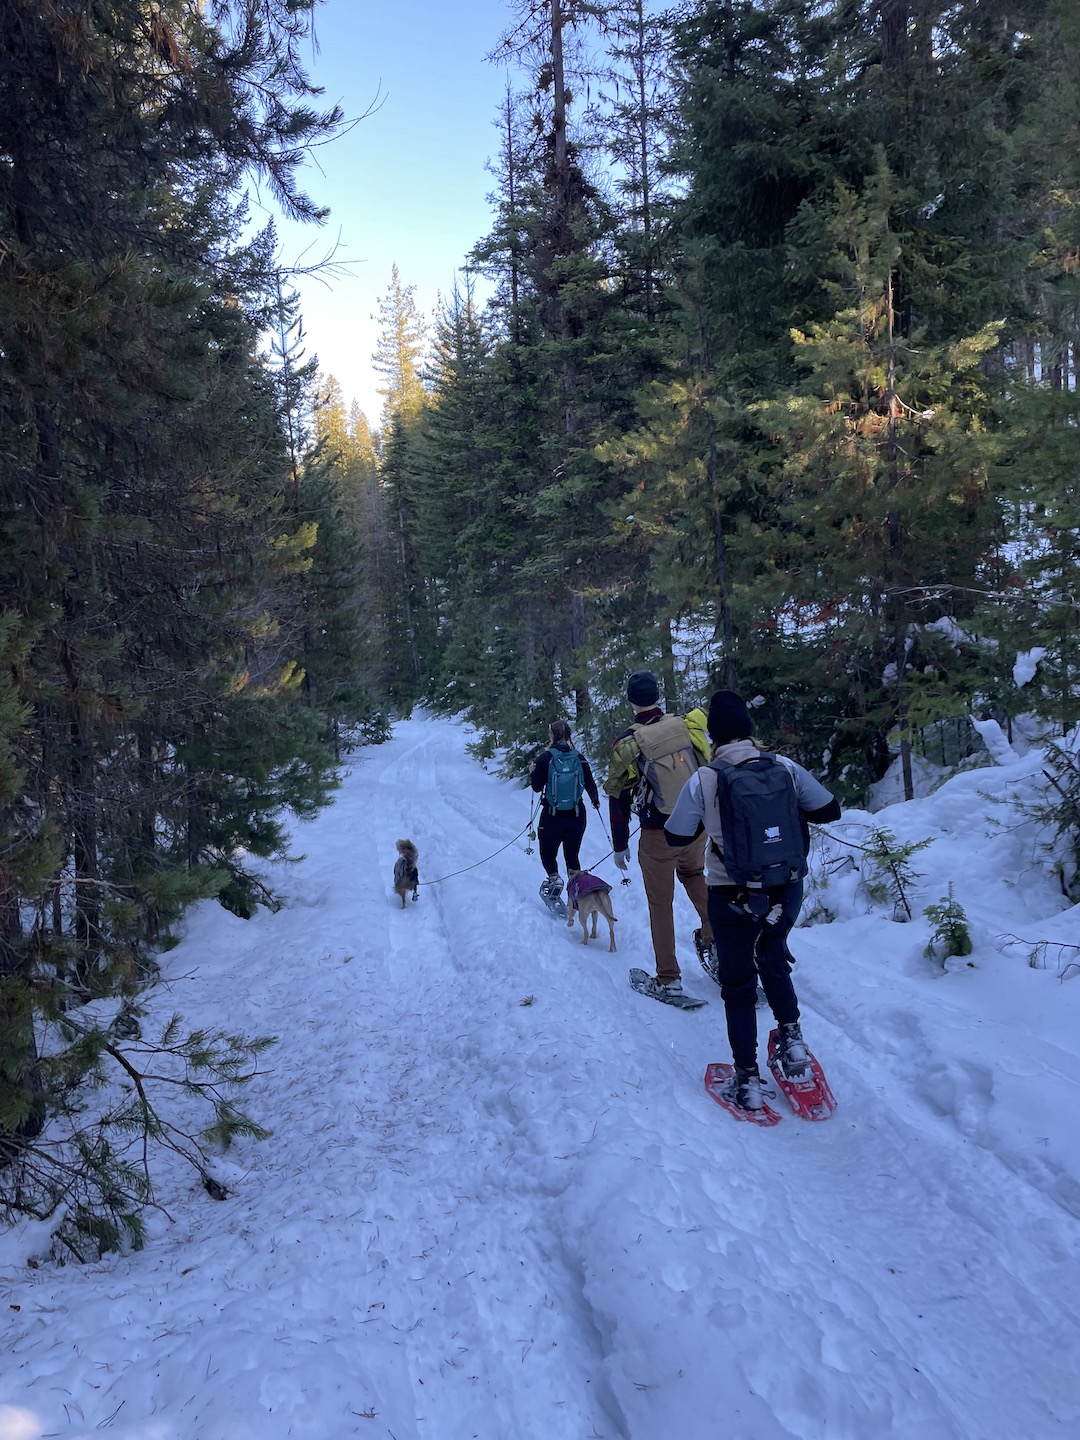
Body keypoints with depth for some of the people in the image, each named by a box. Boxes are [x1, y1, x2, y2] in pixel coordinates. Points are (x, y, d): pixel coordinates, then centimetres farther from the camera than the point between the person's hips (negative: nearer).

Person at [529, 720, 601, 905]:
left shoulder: (546, 758, -9)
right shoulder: (579, 757, -2)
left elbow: (537, 787, -6)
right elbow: (590, 785, 1)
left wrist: (532, 771, 13)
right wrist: (596, 801, 20)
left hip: (552, 815, -2)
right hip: (577, 815, 3)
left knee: (548, 853, 14)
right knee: (572, 855, 17)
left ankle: (554, 877, -14)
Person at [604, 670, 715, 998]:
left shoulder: (626, 743, -12)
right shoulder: (687, 725, -5)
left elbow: (618, 799, -5)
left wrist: (620, 845, 5)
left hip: (658, 835, -3)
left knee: (660, 904, 10)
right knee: (693, 873, 34)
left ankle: (669, 979, 18)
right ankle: (713, 933, 30)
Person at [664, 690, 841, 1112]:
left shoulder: (702, 781, -14)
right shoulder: (785, 767, -9)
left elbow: (675, 838, -4)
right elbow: (830, 810, 2)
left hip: (732, 897, -2)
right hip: (786, 890, 2)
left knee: (737, 984, 13)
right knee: (774, 962, 30)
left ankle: (748, 1080, 17)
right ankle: (791, 1035, 19)